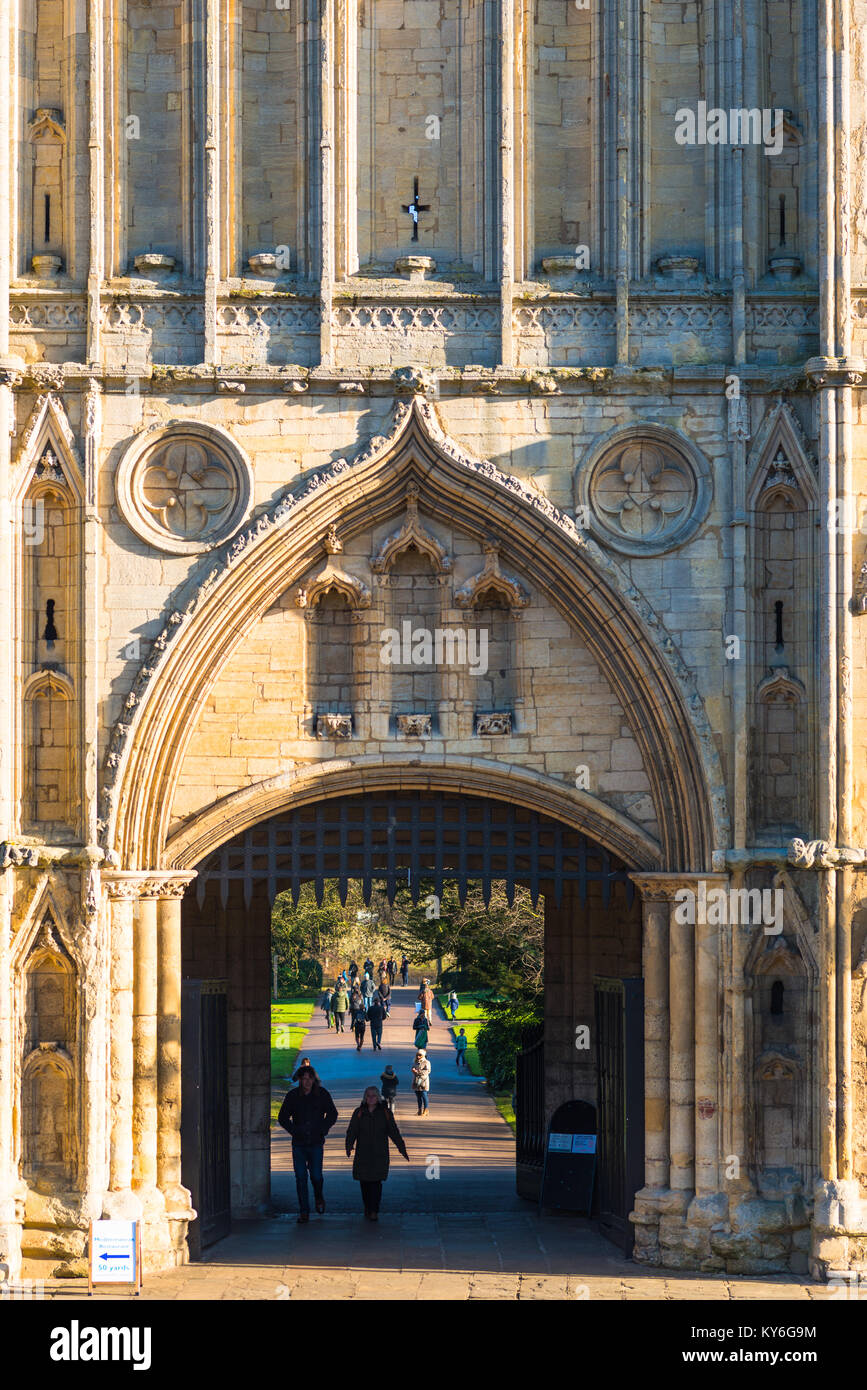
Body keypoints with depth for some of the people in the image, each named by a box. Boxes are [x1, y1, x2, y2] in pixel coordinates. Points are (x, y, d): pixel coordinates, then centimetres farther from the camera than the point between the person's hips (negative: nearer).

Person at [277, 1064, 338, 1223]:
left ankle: (319, 1198, 30)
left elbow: (332, 1114, 9)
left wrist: (323, 1130, -4)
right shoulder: (292, 1096, 0)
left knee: (316, 1175, -3)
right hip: (298, 1144, 1)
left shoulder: (322, 1094, -1)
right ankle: (304, 1212, 5)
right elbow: (283, 1118, 7)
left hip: (316, 1144, -1)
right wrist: (294, 1131, -6)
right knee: (300, 1177, -2)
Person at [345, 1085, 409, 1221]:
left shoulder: (385, 1113, 4)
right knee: (365, 1182, 4)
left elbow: (394, 1132, 6)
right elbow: (351, 1131, -4)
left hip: (380, 1154, -1)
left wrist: (402, 1149, 0)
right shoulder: (359, 1113, 4)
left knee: (376, 1182, -8)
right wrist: (349, 1145, -21)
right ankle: (367, 1208, 20)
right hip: (363, 1154, 1)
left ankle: (374, 1211, -7)